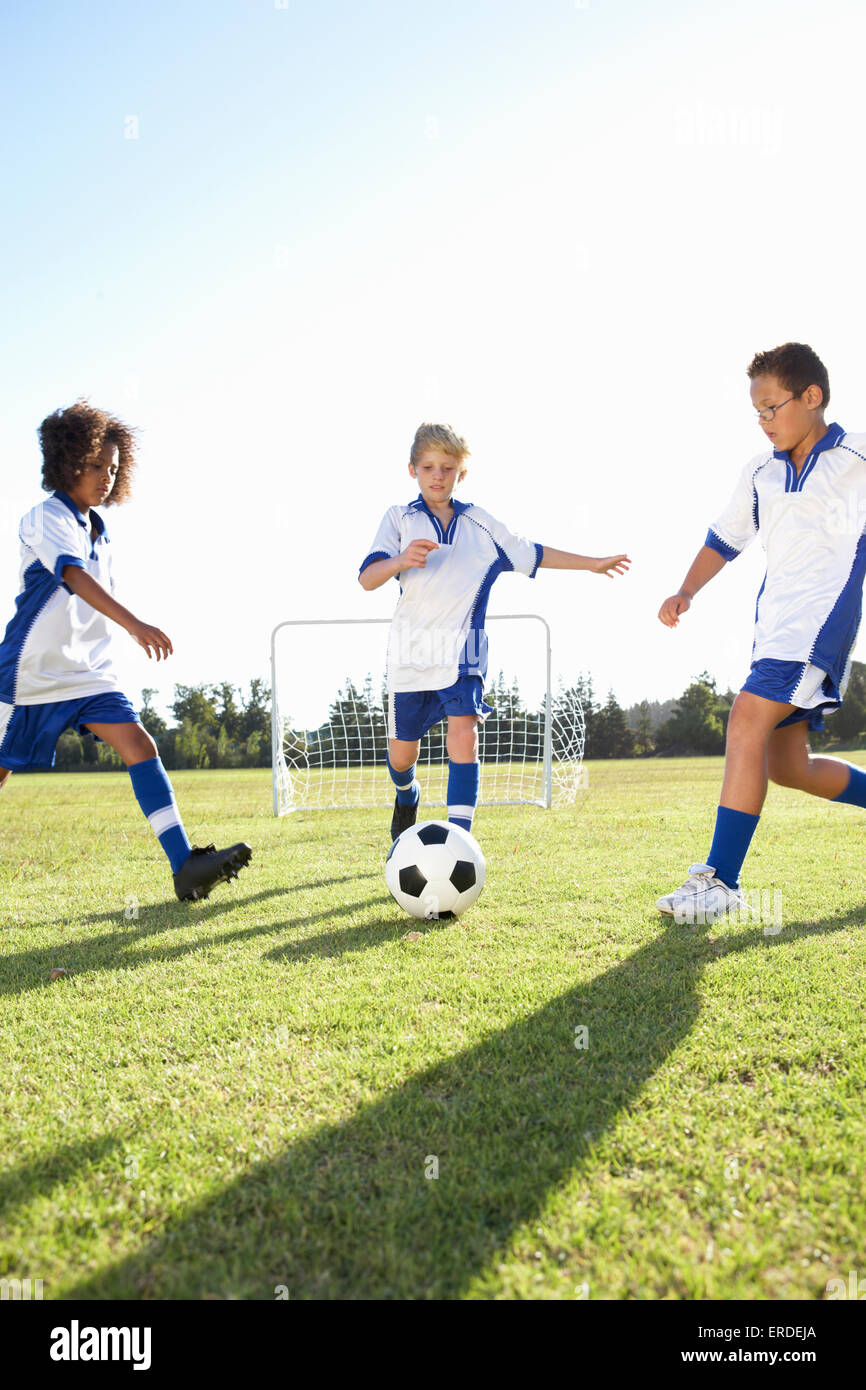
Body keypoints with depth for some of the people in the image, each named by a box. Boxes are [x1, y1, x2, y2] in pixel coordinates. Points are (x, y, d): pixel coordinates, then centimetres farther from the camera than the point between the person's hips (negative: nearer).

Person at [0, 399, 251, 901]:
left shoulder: (100, 532, 13)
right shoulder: (47, 517, -11)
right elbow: (75, 578, -28)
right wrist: (136, 625, -41)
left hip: (89, 672, 6)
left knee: (141, 746, -12)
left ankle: (185, 866, -18)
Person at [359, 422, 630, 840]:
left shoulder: (481, 524, 10)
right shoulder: (399, 518, 3)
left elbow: (532, 554, 21)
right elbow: (367, 578, -10)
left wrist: (592, 563, 24)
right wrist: (401, 560, -32)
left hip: (461, 649, 0)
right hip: (410, 649, 0)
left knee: (463, 734, -19)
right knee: (402, 751, 8)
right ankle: (407, 795, 44)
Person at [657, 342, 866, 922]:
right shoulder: (760, 472, 15)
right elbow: (725, 538, 20)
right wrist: (687, 592, 6)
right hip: (776, 618, 7)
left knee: (749, 718, -24)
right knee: (787, 765, 7)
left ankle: (721, 880, -22)